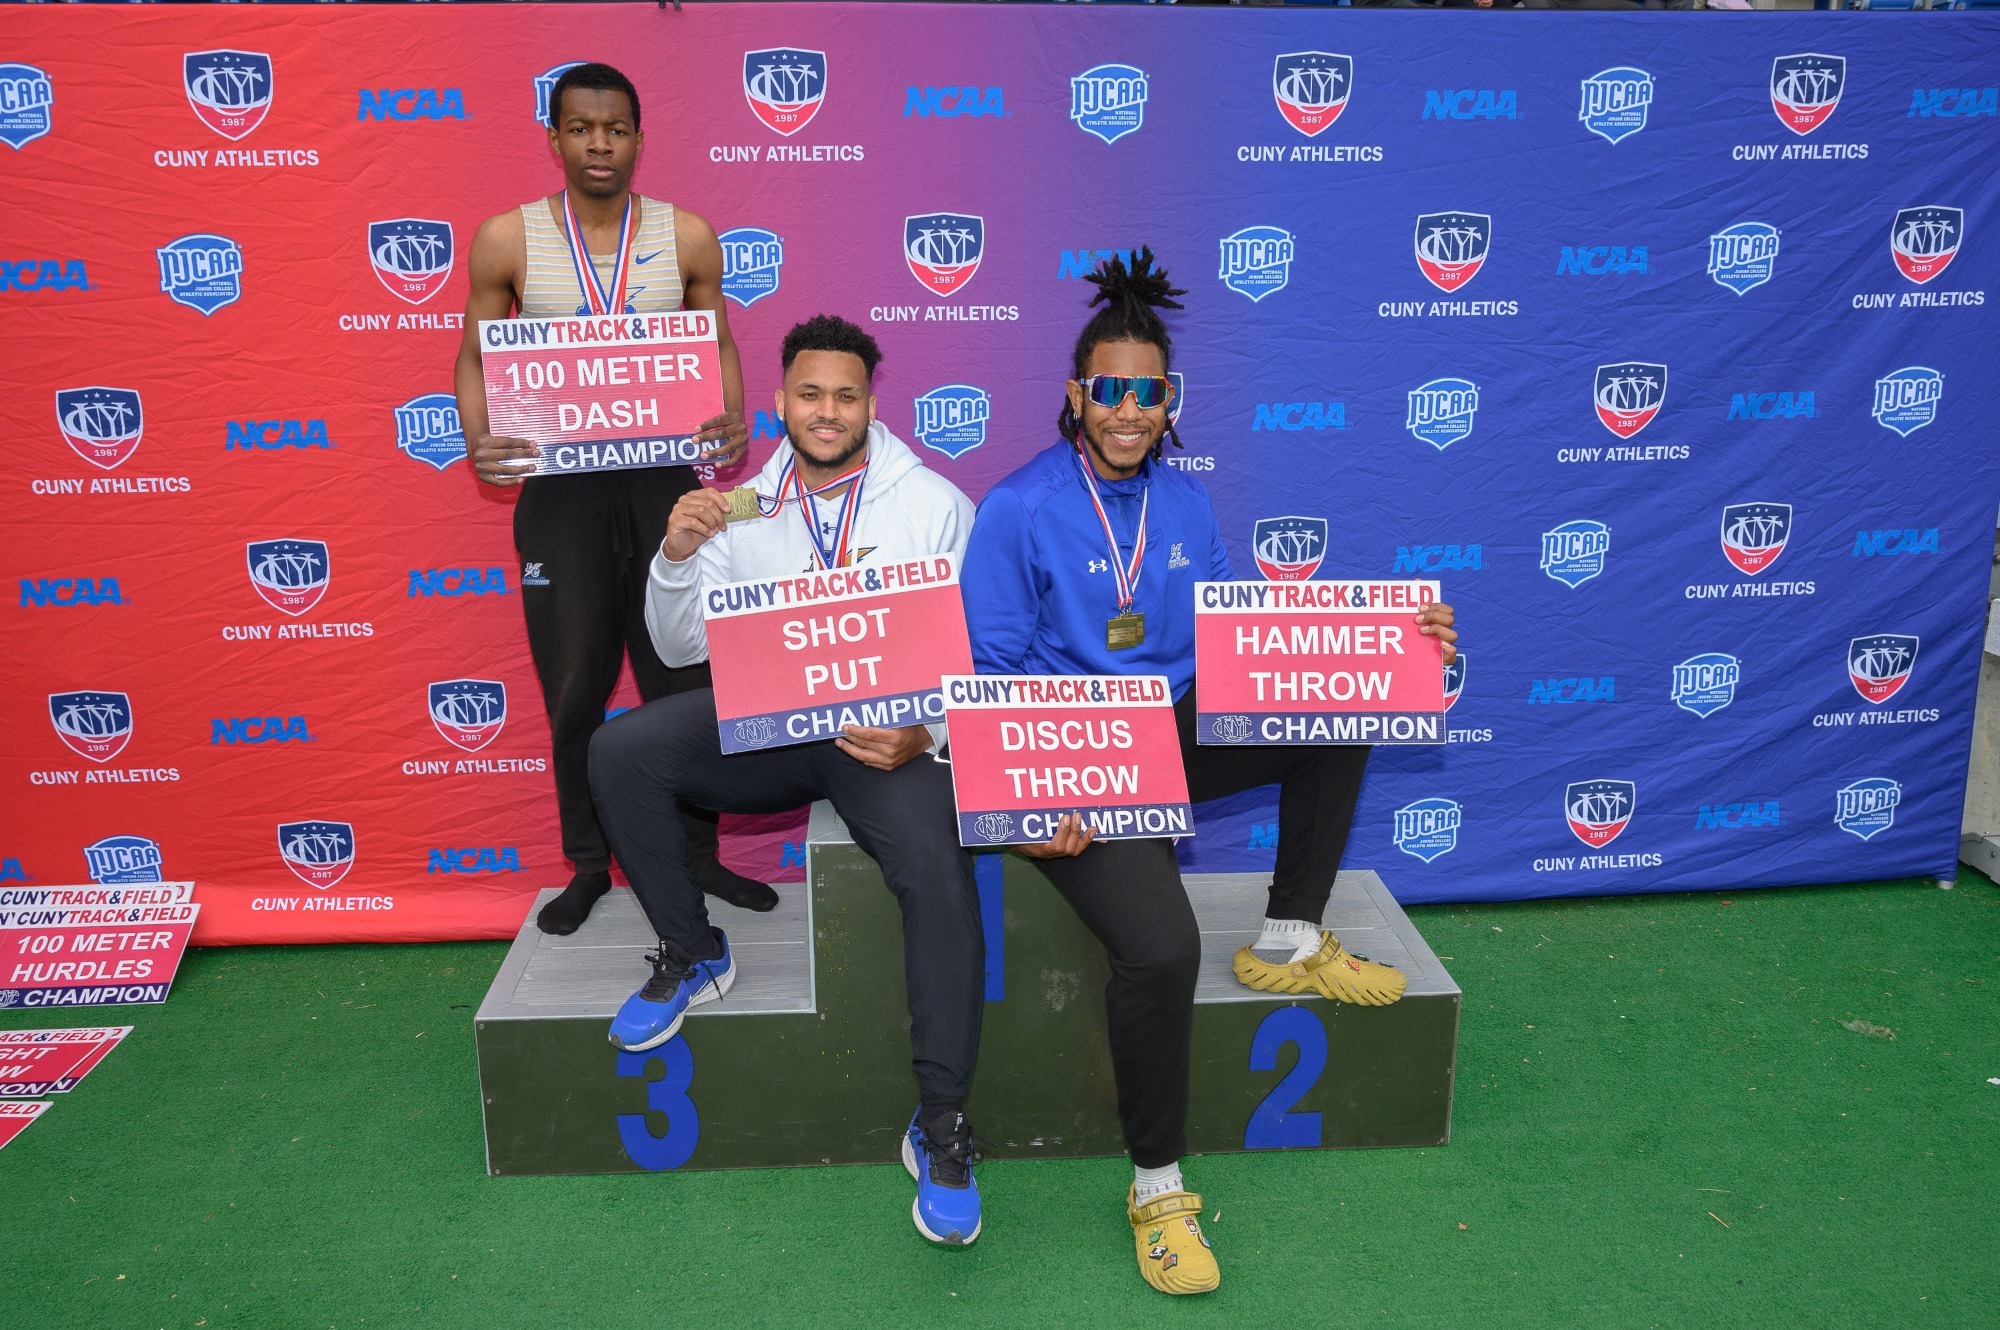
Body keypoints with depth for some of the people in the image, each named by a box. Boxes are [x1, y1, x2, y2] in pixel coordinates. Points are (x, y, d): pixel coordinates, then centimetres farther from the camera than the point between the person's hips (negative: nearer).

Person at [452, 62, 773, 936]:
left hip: (664, 479, 0)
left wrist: (733, 423, -8)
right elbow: (476, 358, 6)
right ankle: (588, 867, 23)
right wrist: (479, 441, -12)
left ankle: (696, 855, 21)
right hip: (559, 490, 0)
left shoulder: (687, 237, 2)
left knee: (683, 677, 5)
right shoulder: (507, 240, 0)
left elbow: (718, 345, 10)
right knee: (574, 689, 7)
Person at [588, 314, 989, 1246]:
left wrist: (924, 736, -21)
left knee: (939, 870, -30)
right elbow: (680, 648, 7)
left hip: (889, 730, -3)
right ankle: (691, 956, 3)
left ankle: (941, 1125, -14)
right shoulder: (744, 509, 9)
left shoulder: (935, 503, 2)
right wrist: (676, 557, -12)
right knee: (619, 752, -18)